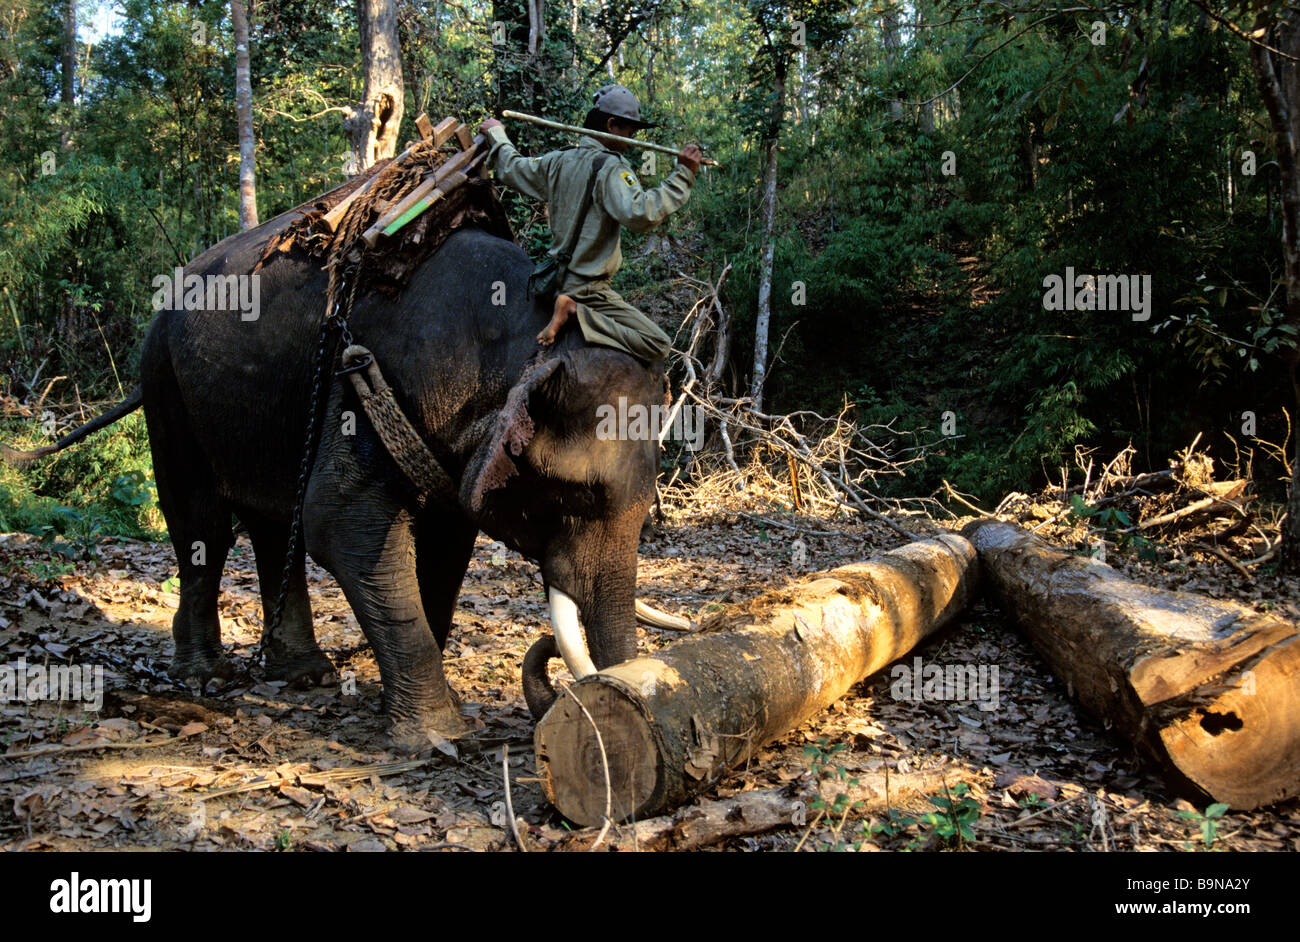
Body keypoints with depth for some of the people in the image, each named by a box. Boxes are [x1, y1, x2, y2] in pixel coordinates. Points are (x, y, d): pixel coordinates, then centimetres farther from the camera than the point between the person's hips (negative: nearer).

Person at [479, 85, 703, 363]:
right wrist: (683, 176, -27)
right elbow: (640, 214, -34)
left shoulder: (559, 160, 6)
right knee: (658, 345, -16)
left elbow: (512, 169, 22)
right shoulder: (610, 167, -18)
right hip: (587, 287, -9)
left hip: (556, 278, 10)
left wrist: (496, 134, 41)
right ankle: (577, 314, -17)